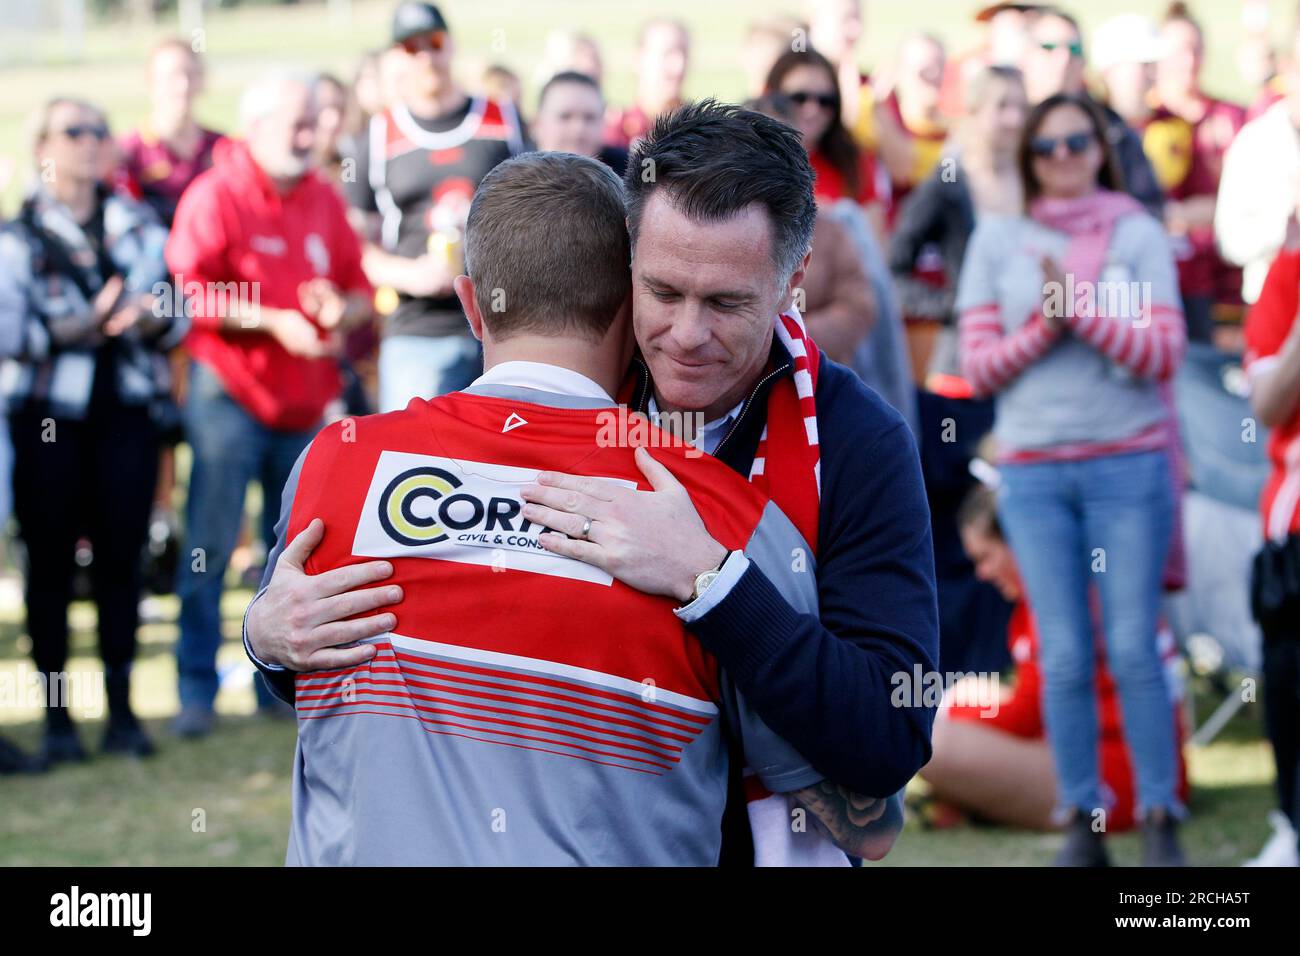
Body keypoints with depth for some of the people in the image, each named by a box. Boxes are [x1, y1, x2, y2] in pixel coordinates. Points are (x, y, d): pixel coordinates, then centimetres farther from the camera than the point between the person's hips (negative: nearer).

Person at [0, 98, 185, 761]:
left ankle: (121, 707, 9)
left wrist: (151, 318, -11)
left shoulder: (140, 228, 12)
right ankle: (56, 715, 6)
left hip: (126, 412, 2)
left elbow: (177, 319, 11)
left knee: (122, 555, 1)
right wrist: (82, 327, -21)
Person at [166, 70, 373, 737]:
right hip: (229, 390, -5)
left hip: (304, 399, 6)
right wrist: (273, 321, -20)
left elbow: (360, 287, 14)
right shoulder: (215, 195, -7)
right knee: (210, 547, -6)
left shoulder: (324, 199, 11)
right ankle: (196, 690, 0)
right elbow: (190, 293, -14)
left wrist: (342, 310, -9)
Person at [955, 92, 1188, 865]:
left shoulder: (1138, 234, 4)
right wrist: (1045, 327, -11)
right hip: (1033, 470, 1)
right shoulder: (997, 241, 7)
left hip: (1129, 463, -1)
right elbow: (979, 367, 3)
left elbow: (1164, 353, -5)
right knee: (1065, 658, 1)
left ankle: (1161, 820, 4)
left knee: (1134, 649, -4)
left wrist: (1081, 307, -14)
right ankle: (1084, 824, 7)